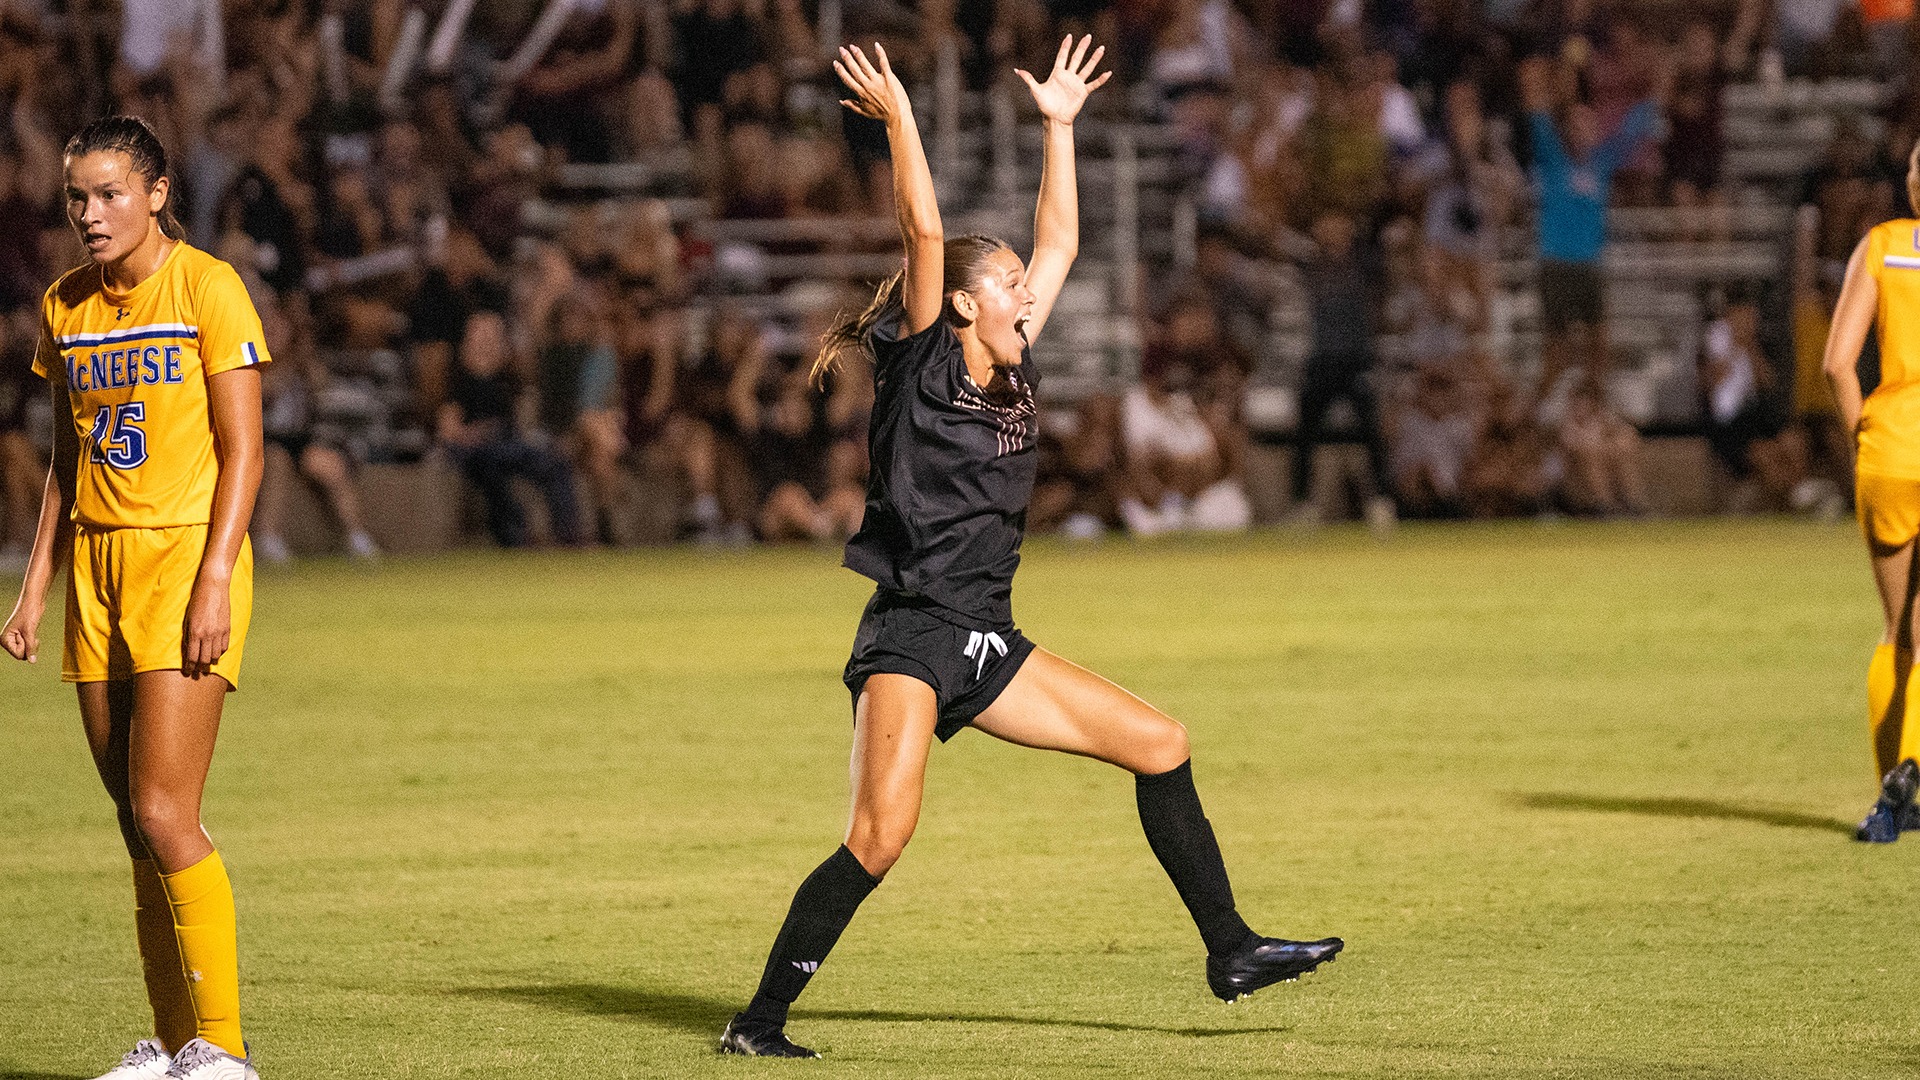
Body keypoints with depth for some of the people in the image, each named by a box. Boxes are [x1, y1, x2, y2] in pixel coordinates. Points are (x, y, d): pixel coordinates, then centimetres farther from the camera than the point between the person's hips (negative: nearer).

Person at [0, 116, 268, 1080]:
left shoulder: (206, 288, -7)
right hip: (97, 565, 6)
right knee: (140, 823, 6)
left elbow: (242, 452, -9)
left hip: (185, 559, -6)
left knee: (162, 814, -13)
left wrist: (213, 584, -17)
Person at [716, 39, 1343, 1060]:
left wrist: (1060, 124, 21)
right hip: (909, 638, -8)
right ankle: (759, 1022, -11)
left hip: (988, 647, 8)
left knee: (1158, 743, 5)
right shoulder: (921, 365, -3)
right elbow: (924, 230, -15)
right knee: (880, 837, -20)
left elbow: (1059, 243, 20)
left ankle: (1229, 951, 12)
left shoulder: (1008, 375, 14)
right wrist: (897, 116, -14)